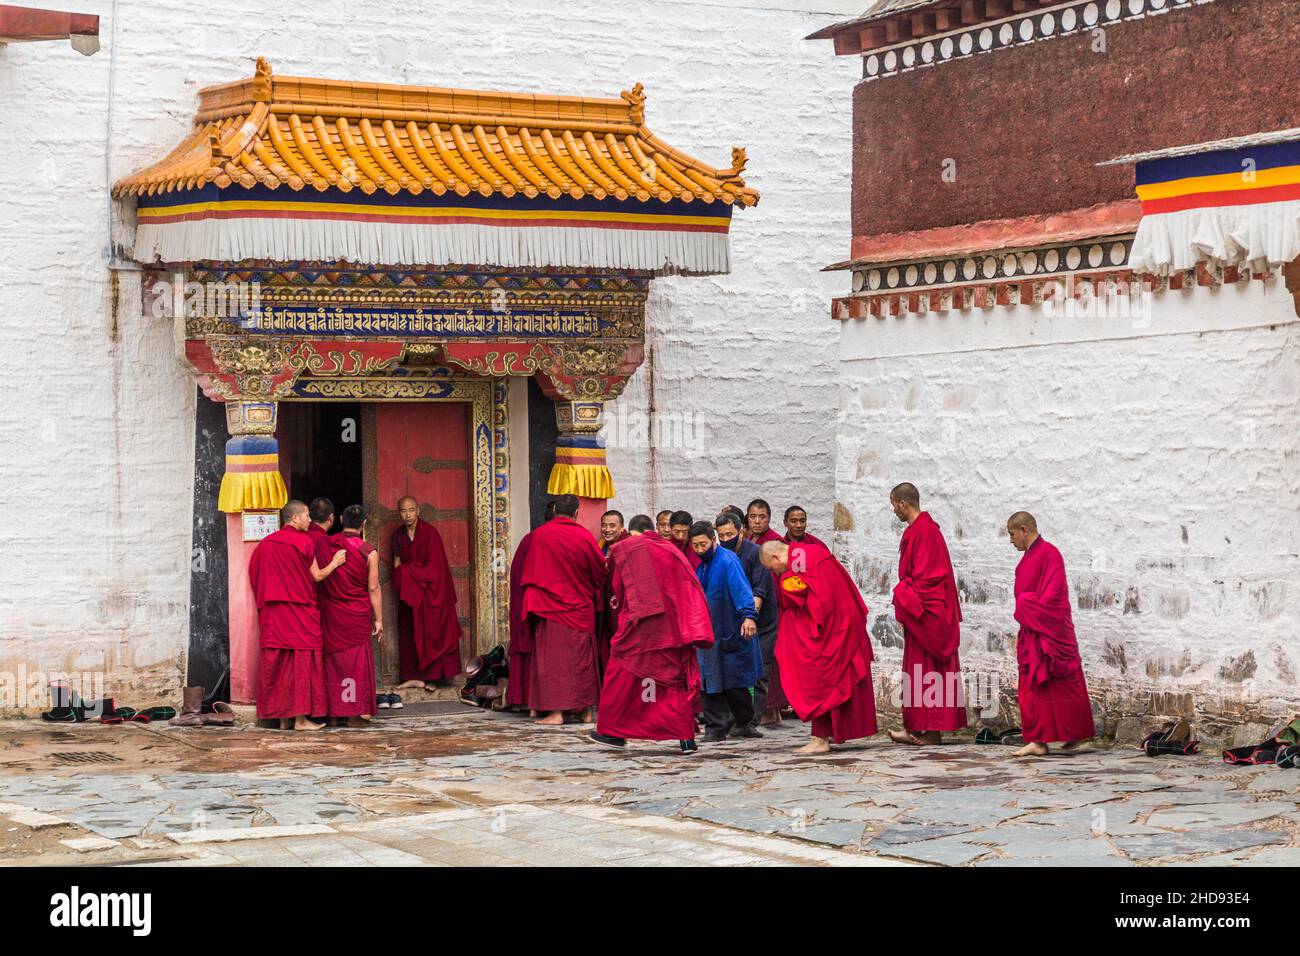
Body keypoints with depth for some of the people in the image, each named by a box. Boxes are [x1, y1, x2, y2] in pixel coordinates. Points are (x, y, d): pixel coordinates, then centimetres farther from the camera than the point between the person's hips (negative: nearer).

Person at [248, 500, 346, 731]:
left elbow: (255, 576, 13)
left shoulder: (265, 544, 8)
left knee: (277, 660, 7)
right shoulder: (303, 541, -8)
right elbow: (316, 577, -5)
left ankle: (283, 718, 9)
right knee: (301, 660, -1)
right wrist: (334, 563, 8)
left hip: (272, 613, 5)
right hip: (300, 610, -5)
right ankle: (301, 718, -5)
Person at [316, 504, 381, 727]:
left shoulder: (322, 545, -1)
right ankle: (355, 714, 2)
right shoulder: (368, 551, -9)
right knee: (356, 660, 4)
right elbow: (373, 588, -8)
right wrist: (378, 619, -2)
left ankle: (333, 711, 13)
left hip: (329, 614, 3)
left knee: (332, 659, 11)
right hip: (358, 616, -3)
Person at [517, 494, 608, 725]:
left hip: (549, 608, -1)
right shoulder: (585, 537, -5)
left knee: (551, 657, 1)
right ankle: (586, 709, 14)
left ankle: (555, 711, -6)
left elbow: (527, 573, 4)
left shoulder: (538, 535, -6)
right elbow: (600, 572, 4)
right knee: (581, 656, 11)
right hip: (580, 608, 1)